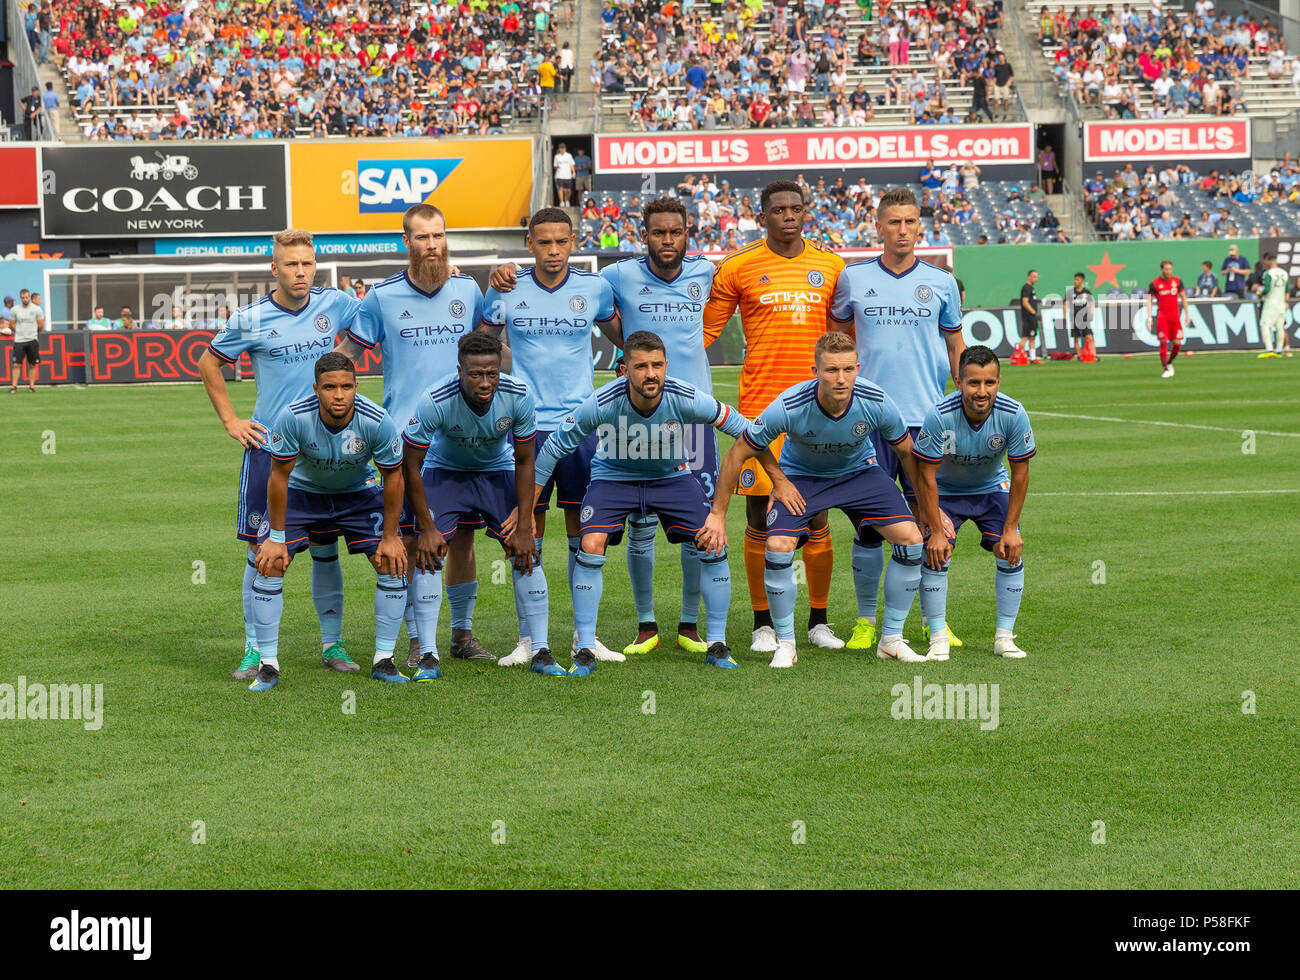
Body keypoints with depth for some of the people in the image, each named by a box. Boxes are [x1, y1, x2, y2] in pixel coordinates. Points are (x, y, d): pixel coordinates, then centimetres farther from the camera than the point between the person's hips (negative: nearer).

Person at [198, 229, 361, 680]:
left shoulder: (333, 303, 0)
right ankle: (254, 649, 7)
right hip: (268, 446, -2)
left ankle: (332, 643, 17)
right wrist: (230, 421, 3)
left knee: (326, 548, 6)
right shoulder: (251, 319, -6)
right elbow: (209, 364, 8)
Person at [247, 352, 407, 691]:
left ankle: (383, 661, 1)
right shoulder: (293, 417, -32)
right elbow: (279, 476, -20)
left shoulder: (377, 422, -30)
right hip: (302, 491, -1)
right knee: (269, 564, -16)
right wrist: (277, 537, -16)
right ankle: (267, 666, -6)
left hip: (358, 492, 1)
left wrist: (390, 537, -11)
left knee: (394, 563, -13)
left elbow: (393, 476, -14)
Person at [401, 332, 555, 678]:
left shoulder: (517, 396, -28)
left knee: (526, 554, -9)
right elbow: (411, 464, -20)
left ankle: (541, 653, -1)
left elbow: (524, 461, -13)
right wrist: (427, 528, -19)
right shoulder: (434, 401, -34)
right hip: (444, 470, -1)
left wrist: (524, 526, -14)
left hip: (497, 470, 2)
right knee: (428, 554, -17)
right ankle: (428, 656, -10)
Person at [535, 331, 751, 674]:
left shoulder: (686, 399, -27)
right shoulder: (602, 403, -29)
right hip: (613, 476, -1)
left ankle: (717, 645, 4)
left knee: (712, 545, -13)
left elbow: (745, 432, -15)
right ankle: (585, 650, -9)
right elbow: (554, 448, -15)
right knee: (591, 546, -22)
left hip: (671, 476, 1)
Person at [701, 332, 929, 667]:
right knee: (778, 547, -25)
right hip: (799, 476, -2)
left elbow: (907, 452, -7)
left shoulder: (877, 403, -28)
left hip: (859, 472, 2)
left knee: (911, 539, -15)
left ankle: (891, 640, 3)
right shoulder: (788, 407, -34)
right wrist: (717, 514, -15)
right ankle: (785, 644, -3)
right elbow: (737, 454, -20)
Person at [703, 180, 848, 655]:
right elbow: (705, 331, 7)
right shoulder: (737, 268, 2)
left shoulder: (830, 267, 9)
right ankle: (763, 624, 11)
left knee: (817, 520, 3)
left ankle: (819, 621, 14)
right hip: (760, 405, -2)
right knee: (759, 520, 1)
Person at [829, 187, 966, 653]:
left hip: (927, 418, 0)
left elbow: (956, 347, 14)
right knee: (869, 521, -1)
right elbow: (837, 334, 19)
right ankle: (866, 619, 10)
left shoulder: (941, 282, 6)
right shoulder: (854, 278, 5)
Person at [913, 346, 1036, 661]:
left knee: (1011, 552, -12)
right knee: (935, 553, -18)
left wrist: (1010, 529, -15)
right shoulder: (940, 416, -33)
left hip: (992, 488, 2)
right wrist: (936, 531, -23)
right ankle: (937, 639, -9)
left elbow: (1020, 473, -14)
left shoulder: (1013, 415, -27)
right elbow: (927, 477, -23)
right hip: (946, 491, -2)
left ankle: (1004, 636, 1)